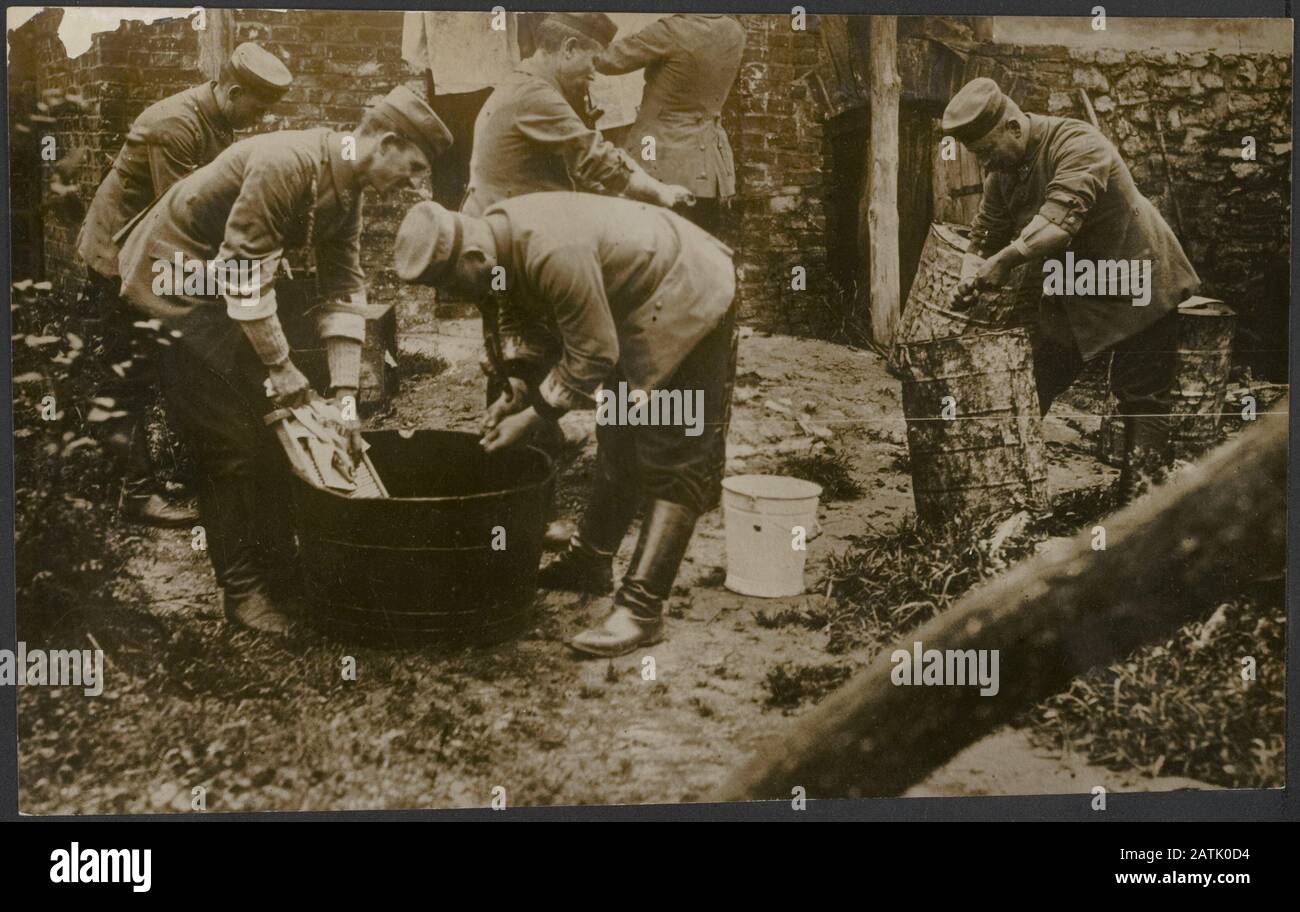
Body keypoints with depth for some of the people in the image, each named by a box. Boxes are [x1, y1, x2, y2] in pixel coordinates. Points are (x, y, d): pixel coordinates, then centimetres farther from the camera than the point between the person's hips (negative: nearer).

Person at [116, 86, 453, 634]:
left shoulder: (346, 193, -1)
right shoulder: (286, 164, -29)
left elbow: (344, 293, -3)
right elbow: (244, 272, -29)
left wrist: (345, 398, -9)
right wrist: (280, 366, -22)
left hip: (218, 283, 9)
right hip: (170, 281, -9)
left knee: (264, 424, 9)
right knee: (232, 438, -9)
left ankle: (272, 566, 20)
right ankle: (244, 590, 1)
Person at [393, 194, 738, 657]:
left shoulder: (554, 255, -36)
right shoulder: (496, 235, -6)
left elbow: (592, 353, -28)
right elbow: (520, 319, 9)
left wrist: (533, 417, -20)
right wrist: (517, 392, -3)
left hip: (687, 300, -10)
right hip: (634, 306, 10)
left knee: (672, 463, -11)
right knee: (619, 444, 20)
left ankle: (641, 609, -13)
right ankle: (590, 563, 34)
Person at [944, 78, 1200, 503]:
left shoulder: (1079, 145, -26)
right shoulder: (1002, 171, 0)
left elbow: (1060, 215, -40)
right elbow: (987, 231, 3)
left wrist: (1006, 259, -48)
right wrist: (970, 279, -16)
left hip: (1137, 285, -7)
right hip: (1072, 292, 8)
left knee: (1142, 399, -2)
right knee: (1033, 384, 9)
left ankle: (1136, 501, 1)